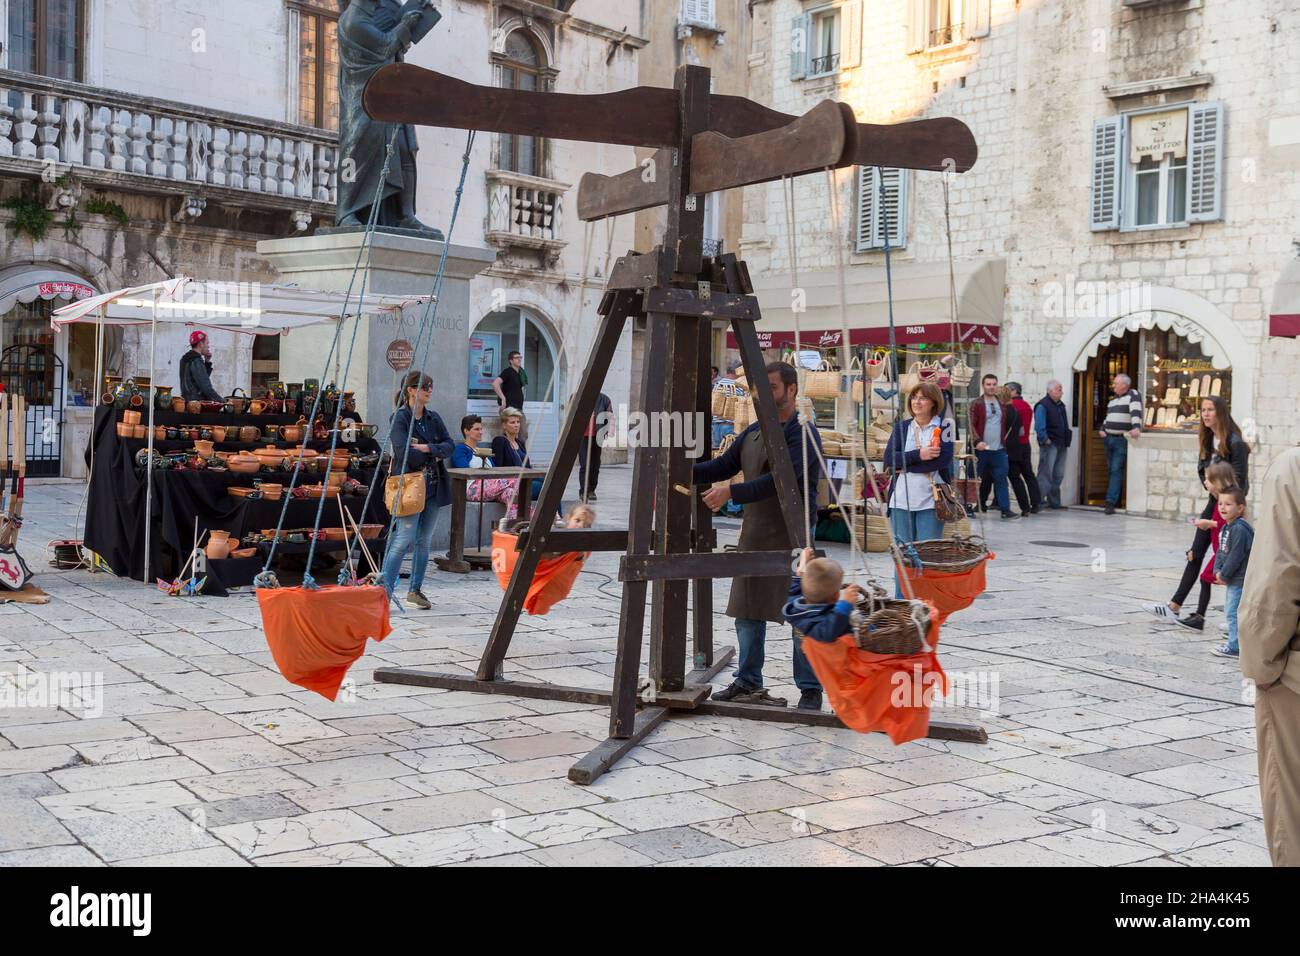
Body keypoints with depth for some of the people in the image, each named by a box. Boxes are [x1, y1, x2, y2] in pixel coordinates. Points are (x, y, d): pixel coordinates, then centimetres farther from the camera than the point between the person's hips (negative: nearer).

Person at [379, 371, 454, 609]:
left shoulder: (433, 418, 12)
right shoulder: (400, 418, -7)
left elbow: (450, 446, 3)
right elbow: (404, 453, -19)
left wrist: (426, 448, -13)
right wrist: (434, 454, -7)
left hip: (433, 486, 7)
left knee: (425, 541, 9)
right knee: (405, 539, -13)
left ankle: (415, 590, 18)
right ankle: (384, 588, -9)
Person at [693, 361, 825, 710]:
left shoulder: (804, 434, -12)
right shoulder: (753, 433, 13)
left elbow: (778, 480, -23)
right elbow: (723, 465, 13)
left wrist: (731, 492, -29)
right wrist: (689, 472, -5)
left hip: (792, 537, -8)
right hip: (754, 534, 8)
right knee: (747, 610, 12)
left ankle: (811, 690, 10)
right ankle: (748, 683, 24)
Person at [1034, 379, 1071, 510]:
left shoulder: (1061, 405, 17)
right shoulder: (1042, 406, -10)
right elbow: (1039, 426, -18)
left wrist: (1066, 441, 16)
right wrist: (1045, 440, -19)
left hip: (1061, 445, 9)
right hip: (1049, 445, -9)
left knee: (1058, 475, 11)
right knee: (1046, 473, -9)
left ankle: (1054, 502, 17)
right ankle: (1039, 501, -7)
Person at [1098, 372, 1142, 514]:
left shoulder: (1133, 395, -5)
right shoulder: (1113, 400, 20)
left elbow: (1136, 411, -21)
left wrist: (1136, 427, -36)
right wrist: (1102, 429, 12)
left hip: (1122, 440, -8)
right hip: (1109, 439, 8)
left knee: (1116, 471, -11)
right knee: (1111, 470, 10)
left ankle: (1111, 502, -14)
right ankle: (1116, 500, 19)